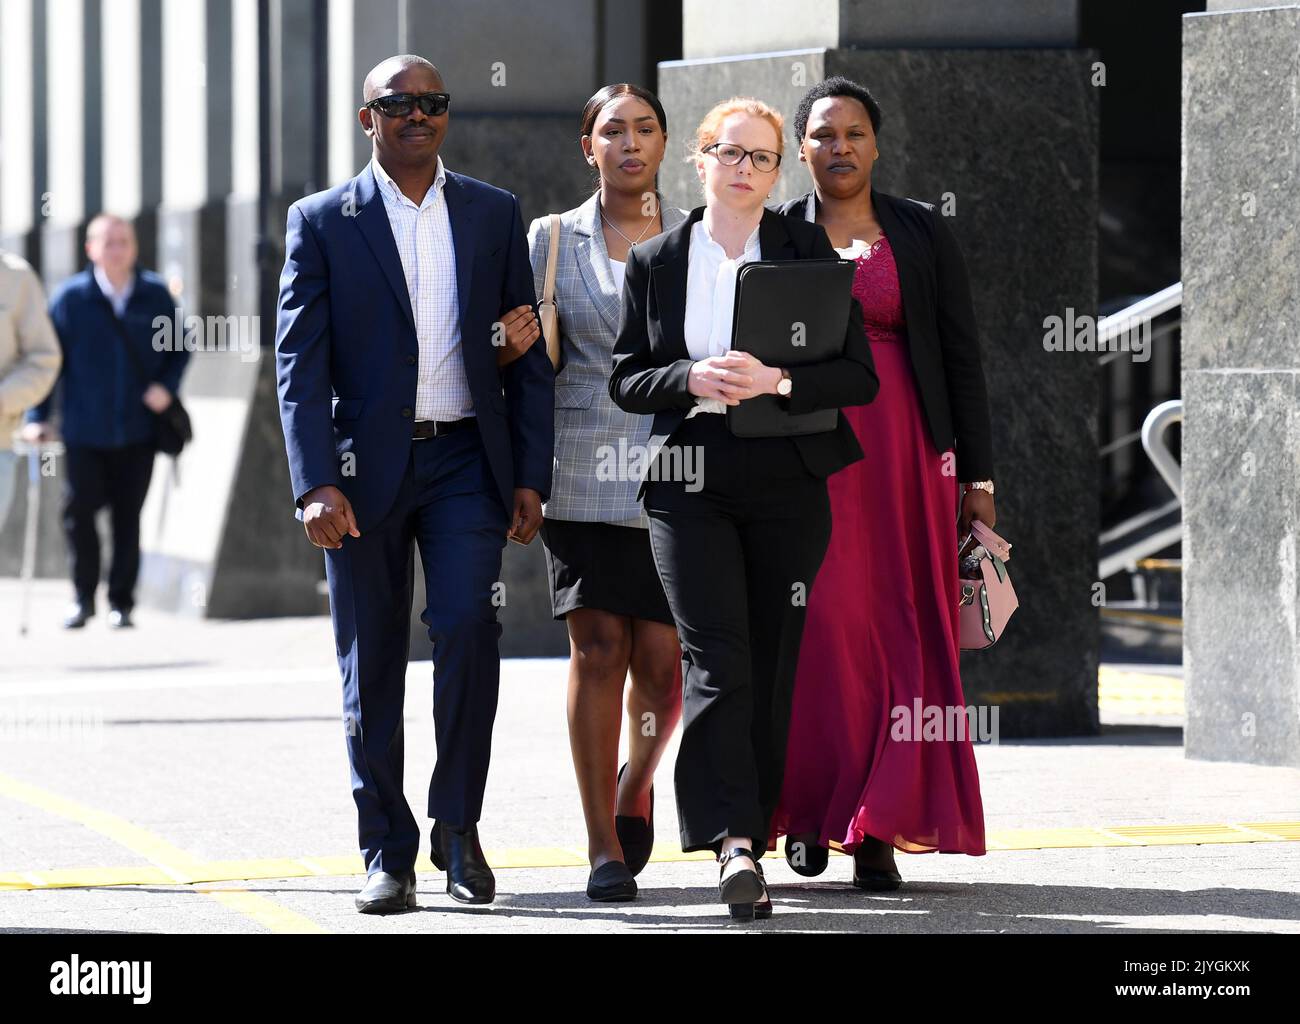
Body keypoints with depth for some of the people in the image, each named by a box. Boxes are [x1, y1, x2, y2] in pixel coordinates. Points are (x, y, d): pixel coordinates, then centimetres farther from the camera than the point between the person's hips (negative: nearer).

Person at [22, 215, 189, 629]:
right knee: (78, 511, -3)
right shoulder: (70, 297, -3)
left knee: (128, 518, 4)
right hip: (85, 434, -1)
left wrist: (167, 385, -6)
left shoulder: (155, 295, 1)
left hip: (139, 432, 1)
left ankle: (121, 602, 15)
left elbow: (180, 347, 12)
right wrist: (38, 417, -3)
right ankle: (83, 598, 15)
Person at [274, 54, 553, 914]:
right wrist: (316, 484, -13)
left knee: (469, 628, -16)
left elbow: (528, 357, 9)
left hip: (466, 463, 1)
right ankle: (388, 854, 11)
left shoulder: (496, 215, 9)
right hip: (365, 470, -1)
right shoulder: (322, 222, 3)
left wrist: (531, 476, 2)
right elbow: (300, 364, -3)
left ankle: (458, 826, 0)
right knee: (372, 666, 2)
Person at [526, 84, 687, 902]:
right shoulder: (552, 239, 8)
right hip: (584, 468, 0)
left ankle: (635, 788, 26)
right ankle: (604, 846, -2)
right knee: (598, 649, -7)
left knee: (663, 658, -4)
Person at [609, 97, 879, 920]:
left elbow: (859, 377, 0)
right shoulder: (655, 262, 9)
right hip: (691, 486, -1)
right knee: (717, 660, -14)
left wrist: (774, 382, -17)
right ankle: (734, 844, -23)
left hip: (788, 487, 1)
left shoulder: (808, 250, 5)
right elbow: (626, 380, 8)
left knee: (772, 670, 3)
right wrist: (692, 380, -12)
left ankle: (749, 834, 13)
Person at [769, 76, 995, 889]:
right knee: (815, 630, -7)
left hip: (904, 456, 0)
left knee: (903, 636, -4)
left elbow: (961, 357, 6)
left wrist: (977, 477, 1)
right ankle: (811, 811, 6)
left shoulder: (923, 234, 7)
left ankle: (879, 830, -3)